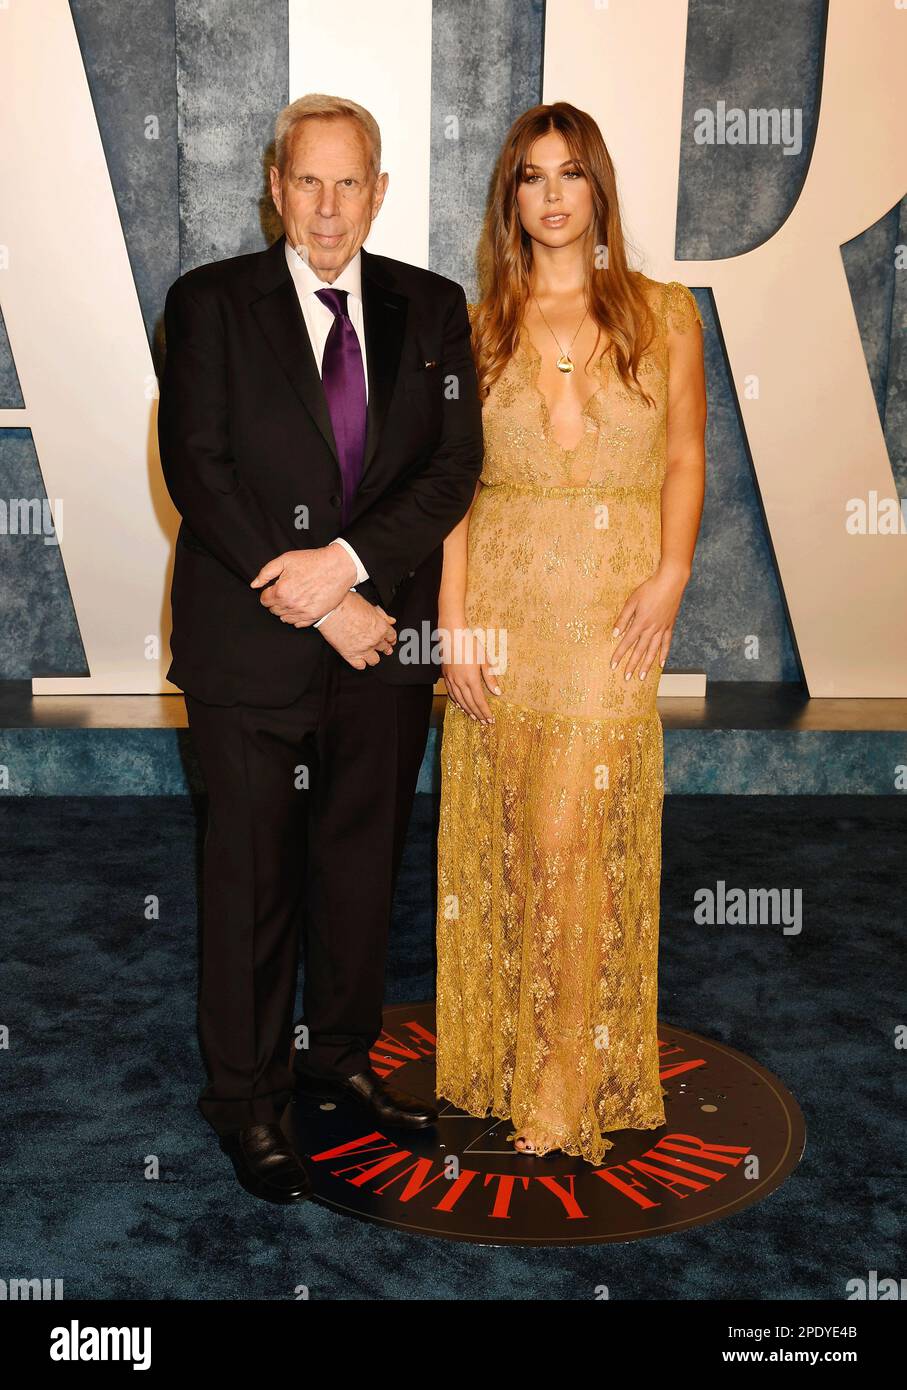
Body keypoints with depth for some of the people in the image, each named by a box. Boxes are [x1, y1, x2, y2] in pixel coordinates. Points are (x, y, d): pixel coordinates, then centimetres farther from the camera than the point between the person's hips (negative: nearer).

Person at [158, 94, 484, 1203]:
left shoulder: (430, 308, 7)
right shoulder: (209, 303, -1)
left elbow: (456, 465, -1)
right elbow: (197, 473, -9)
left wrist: (348, 560, -16)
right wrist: (318, 604, -15)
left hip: (386, 638, 3)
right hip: (251, 645, -3)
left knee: (364, 863, 15)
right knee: (251, 879, 6)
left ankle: (338, 1052, 36)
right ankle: (244, 1099, 23)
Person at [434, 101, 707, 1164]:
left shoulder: (664, 313, 6)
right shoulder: (480, 327, 8)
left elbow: (686, 458, 7)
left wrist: (670, 576, -9)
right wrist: (454, 622, -4)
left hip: (615, 606, -2)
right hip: (505, 599, 2)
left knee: (574, 835, -5)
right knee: (504, 834, 7)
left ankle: (573, 1085, 11)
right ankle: (503, 1055, 26)